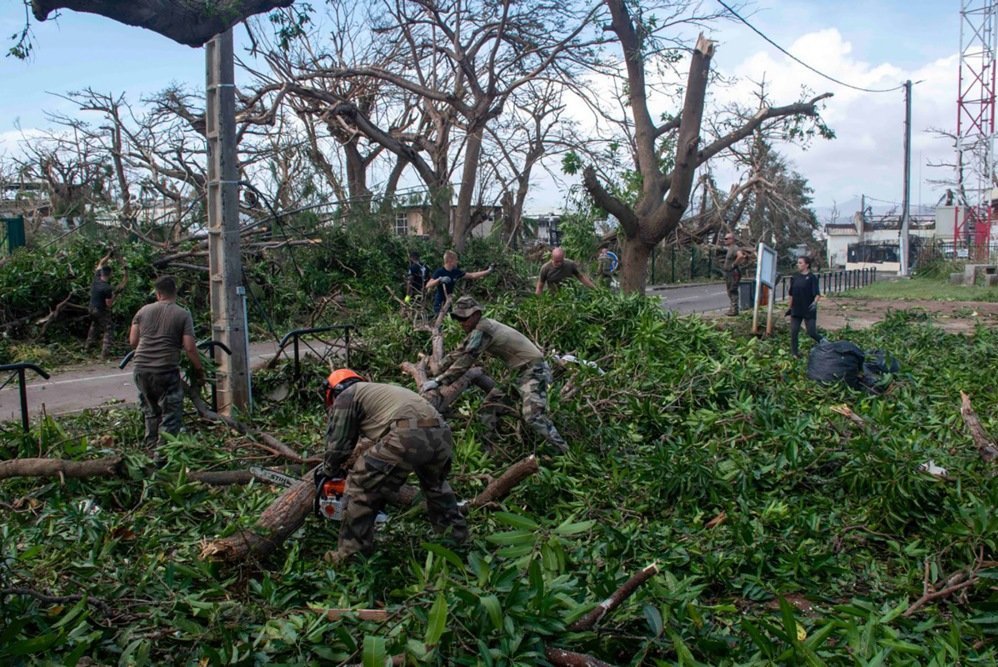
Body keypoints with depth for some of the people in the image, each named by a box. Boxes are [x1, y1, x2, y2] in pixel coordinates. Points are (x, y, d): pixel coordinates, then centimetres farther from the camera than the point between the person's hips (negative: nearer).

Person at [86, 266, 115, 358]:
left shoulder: (96, 279, -7)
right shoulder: (107, 288, -26)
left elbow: (100, 266, 10)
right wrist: (113, 296, -7)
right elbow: (109, 304, -22)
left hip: (92, 308, 8)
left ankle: (89, 343, 50)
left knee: (94, 325, 33)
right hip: (102, 311, -8)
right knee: (108, 330, 0)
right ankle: (105, 352, -8)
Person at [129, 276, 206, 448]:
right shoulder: (183, 314, -2)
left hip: (141, 369, 5)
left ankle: (151, 445, 32)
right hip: (166, 370, -5)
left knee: (151, 410, 22)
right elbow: (189, 348, -9)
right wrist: (199, 369, 2)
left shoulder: (144, 310, 9)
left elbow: (132, 341, 10)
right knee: (171, 414, 5)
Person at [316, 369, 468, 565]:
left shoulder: (346, 396, 18)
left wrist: (328, 472, 36)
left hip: (408, 436, -8)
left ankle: (352, 553, 11)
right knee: (436, 485, 35)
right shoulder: (377, 390, 42)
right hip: (441, 433, 8)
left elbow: (338, 443, 18)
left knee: (361, 487, 6)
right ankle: (456, 534, 43)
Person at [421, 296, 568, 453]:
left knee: (534, 417, -23)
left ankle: (565, 453, -21)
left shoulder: (482, 330, -18)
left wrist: (438, 381, -19)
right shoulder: (479, 329, 11)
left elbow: (465, 360, -22)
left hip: (535, 370, -11)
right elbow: (458, 353, 16)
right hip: (522, 371, 11)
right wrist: (434, 374, 14)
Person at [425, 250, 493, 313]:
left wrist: (488, 271, 11)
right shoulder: (439, 272, -14)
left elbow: (472, 276, 12)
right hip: (440, 304, -7)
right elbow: (428, 286, -22)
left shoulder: (456, 272, 4)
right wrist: (439, 279, -36)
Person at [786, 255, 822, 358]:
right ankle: (794, 353, 12)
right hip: (796, 310, 5)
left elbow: (818, 294, -14)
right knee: (794, 332, 2)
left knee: (812, 333, -6)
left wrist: (815, 302, -32)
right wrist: (789, 307, 16)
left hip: (809, 310, -5)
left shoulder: (812, 278, -8)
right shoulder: (795, 278, 8)